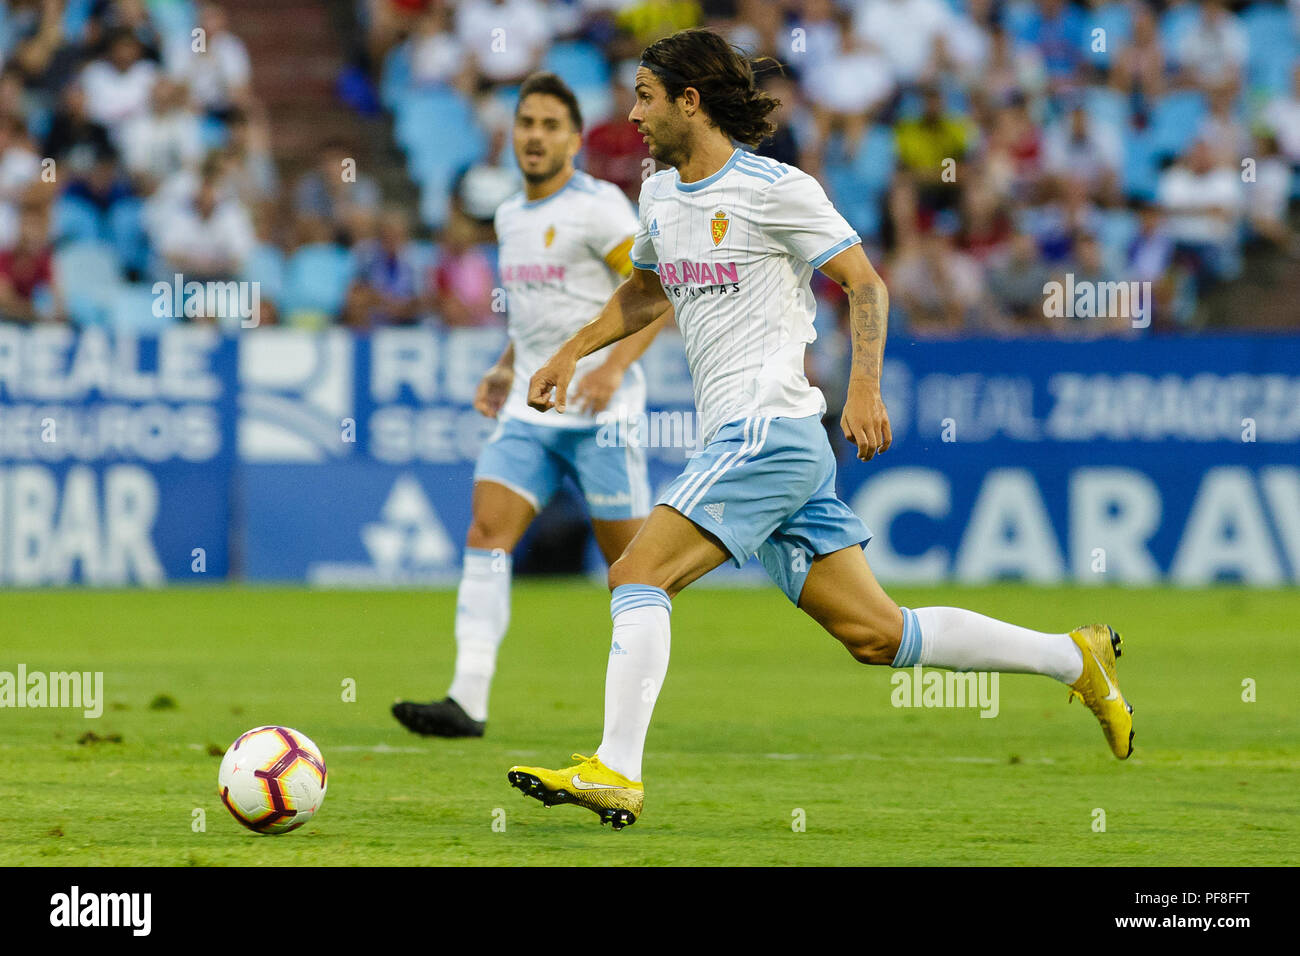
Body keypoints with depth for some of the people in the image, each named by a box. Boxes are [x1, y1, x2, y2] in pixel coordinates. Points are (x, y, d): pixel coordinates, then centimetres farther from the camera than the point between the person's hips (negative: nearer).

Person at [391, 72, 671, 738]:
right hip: (529, 409, 6)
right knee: (486, 531, -10)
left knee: (626, 556, -2)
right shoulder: (511, 217, 15)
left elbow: (660, 293, -12)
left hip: (600, 413, -6)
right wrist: (507, 367, 16)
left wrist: (613, 365, -22)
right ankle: (468, 701, -18)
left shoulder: (597, 207, -8)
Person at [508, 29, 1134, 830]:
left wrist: (865, 389, -18)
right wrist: (573, 352, 21)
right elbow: (645, 292, 34)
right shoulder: (661, 194, 17)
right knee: (875, 633, 5)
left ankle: (615, 771, -20)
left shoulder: (774, 188, -8)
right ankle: (1075, 659, 12)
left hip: (770, 427, -8)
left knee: (637, 576, -17)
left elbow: (865, 283, -7)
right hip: (742, 438, 8)